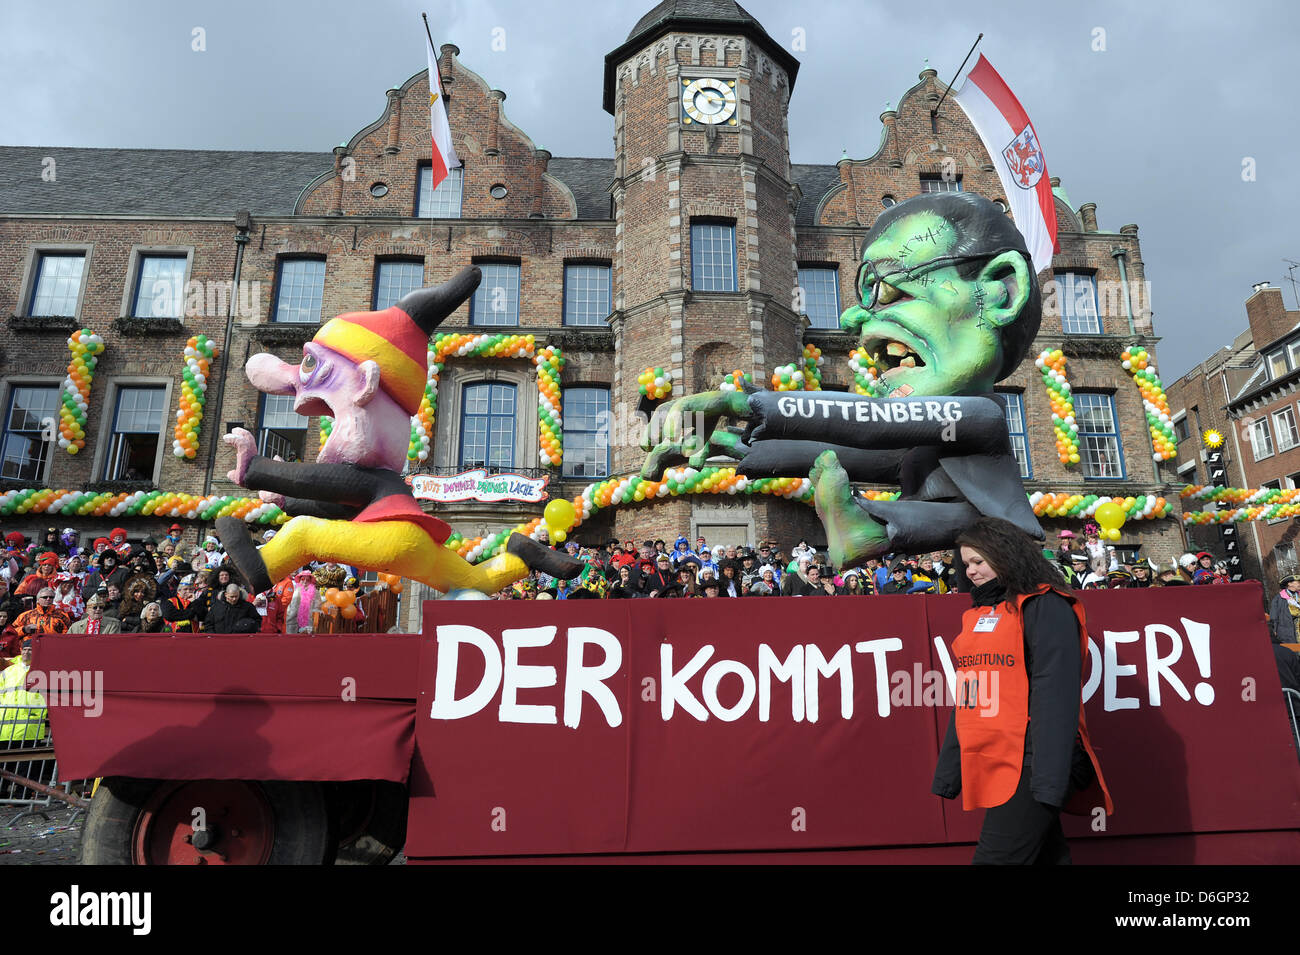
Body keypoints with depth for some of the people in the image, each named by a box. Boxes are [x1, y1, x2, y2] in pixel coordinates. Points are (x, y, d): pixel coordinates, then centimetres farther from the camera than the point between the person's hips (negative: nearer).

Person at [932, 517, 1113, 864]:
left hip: (1027, 766, -7)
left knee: (995, 858, -9)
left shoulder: (1045, 607, -7)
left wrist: (1048, 782, -20)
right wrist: (949, 771, 15)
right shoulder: (977, 615, 15)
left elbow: (1055, 694, -15)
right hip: (990, 769, 7)